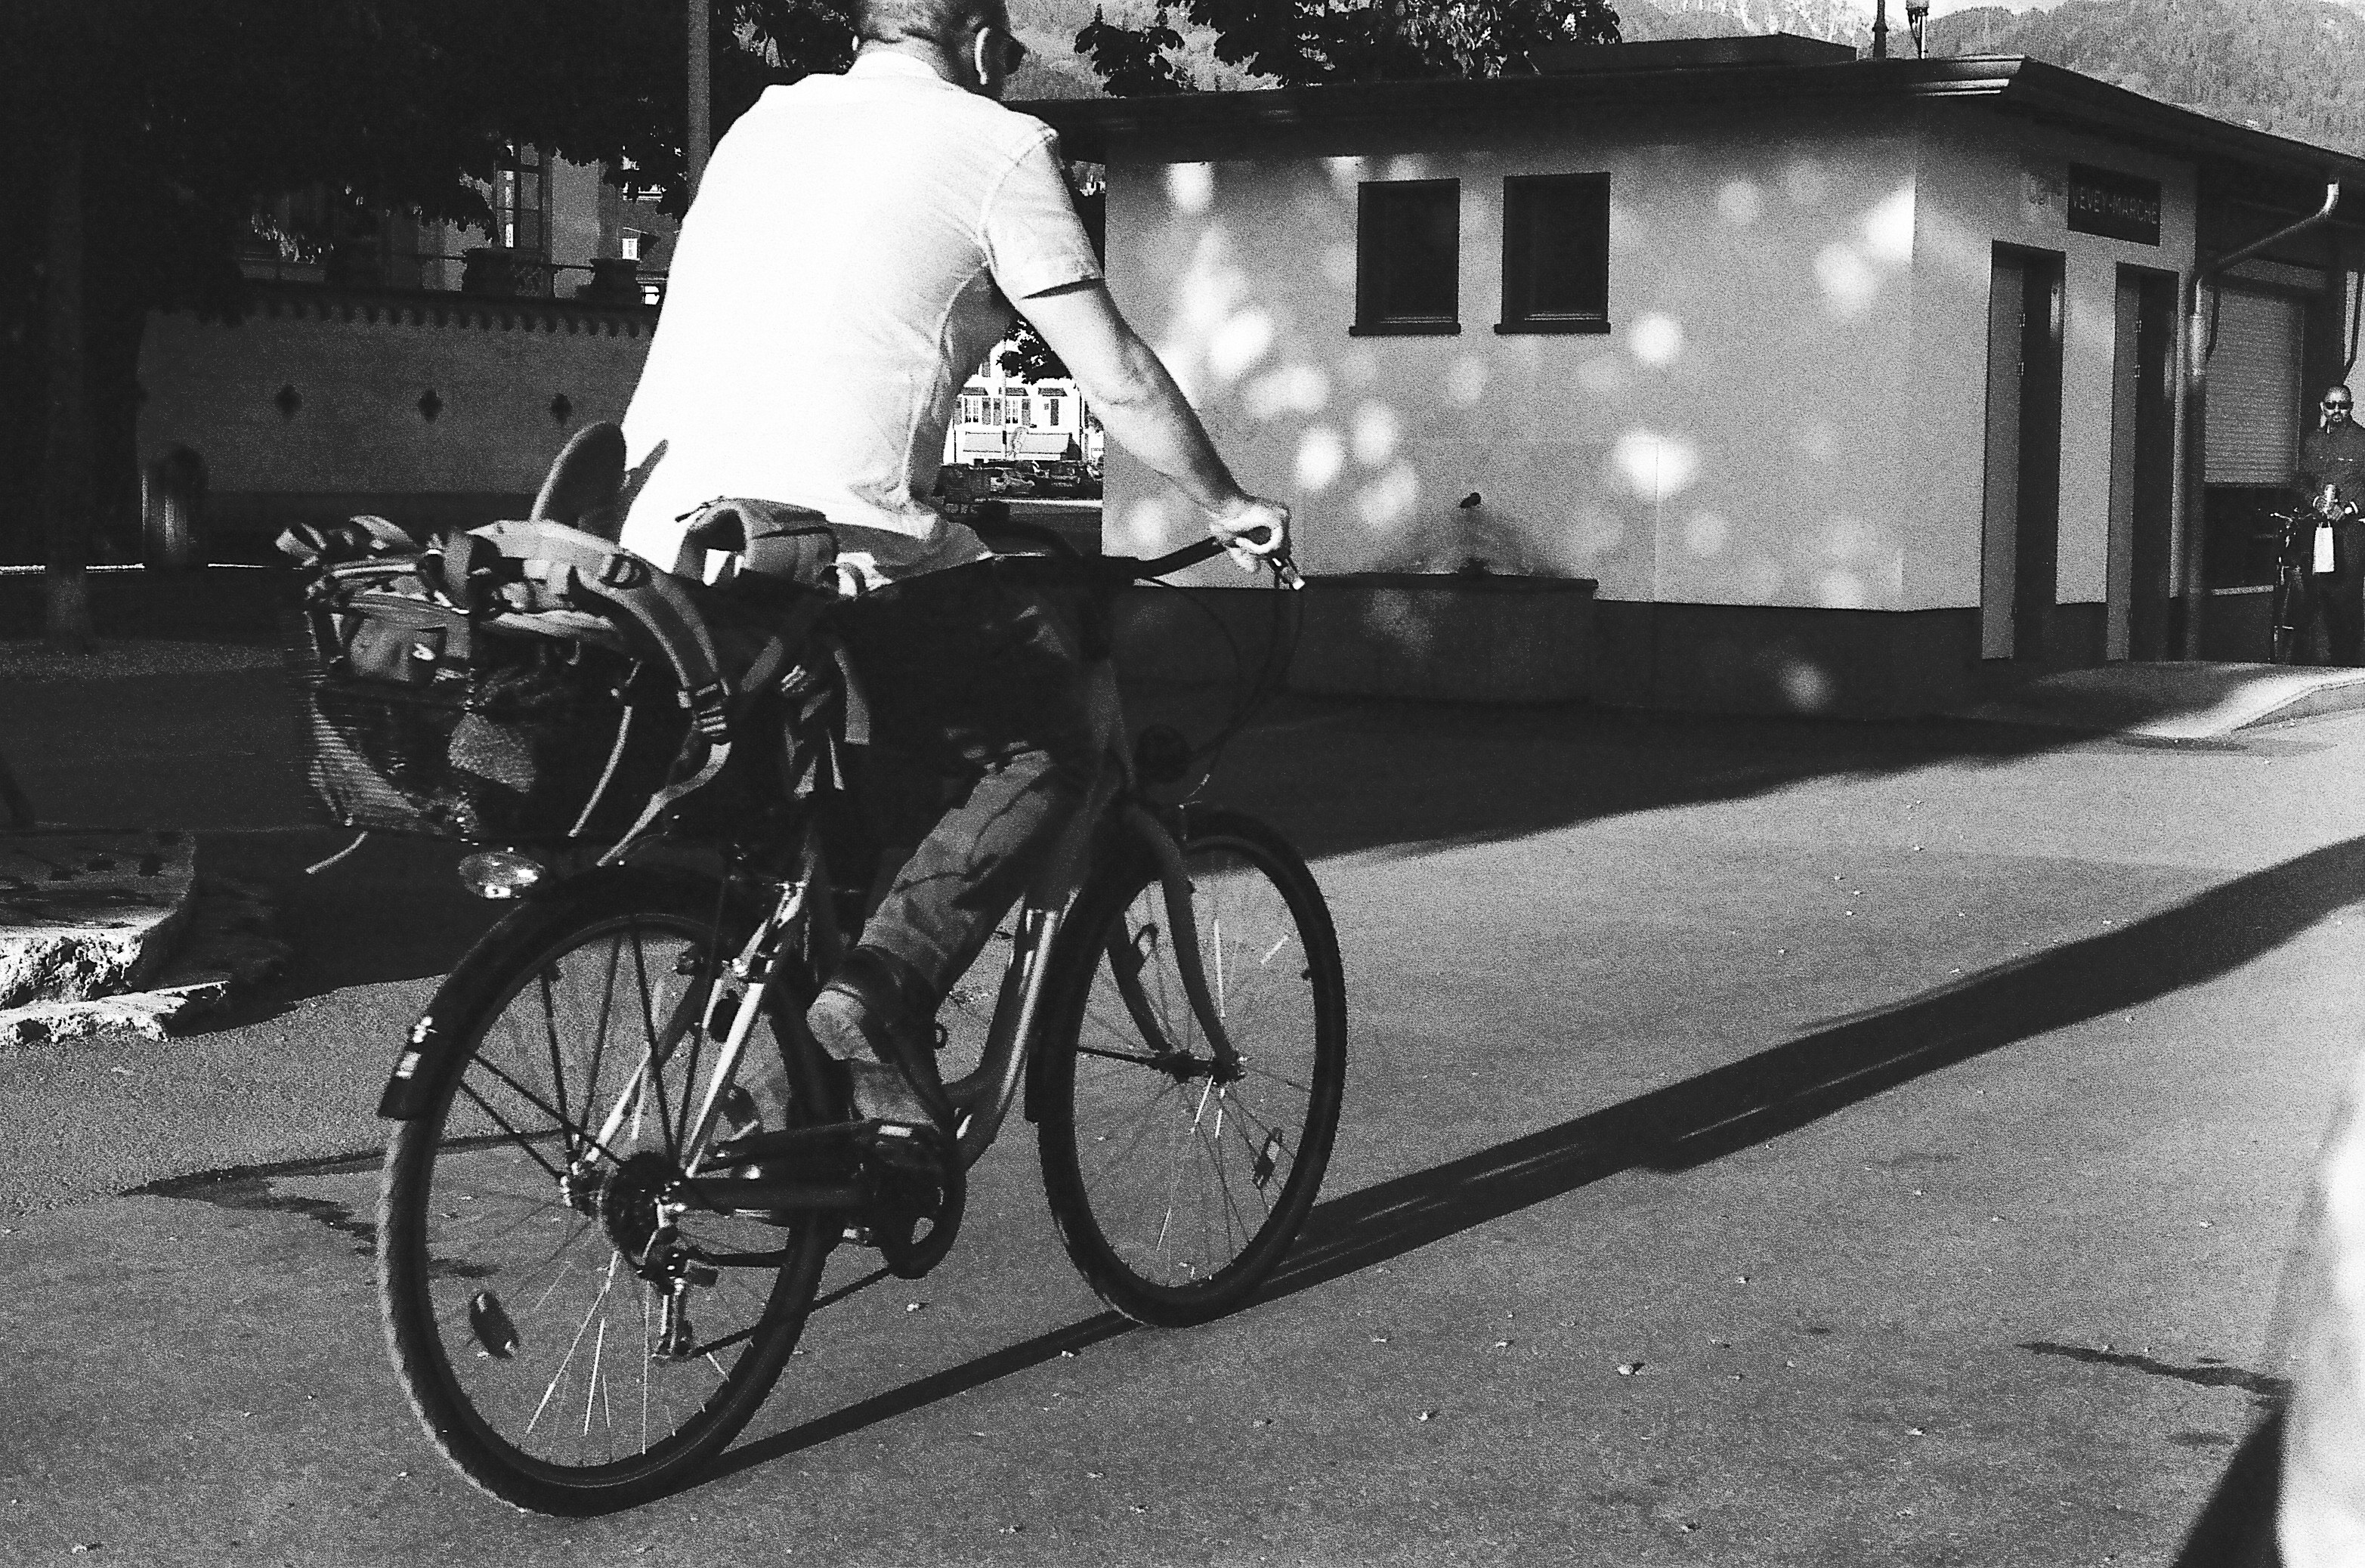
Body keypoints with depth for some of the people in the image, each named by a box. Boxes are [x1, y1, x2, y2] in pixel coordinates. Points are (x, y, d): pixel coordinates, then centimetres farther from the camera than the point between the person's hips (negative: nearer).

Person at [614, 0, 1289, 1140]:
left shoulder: (764, 123, 21)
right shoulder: (997, 146, 3)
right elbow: (1119, 383, 3)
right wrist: (1227, 509, 19)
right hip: (835, 558, -7)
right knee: (1042, 747, 13)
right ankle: (880, 995, -6)